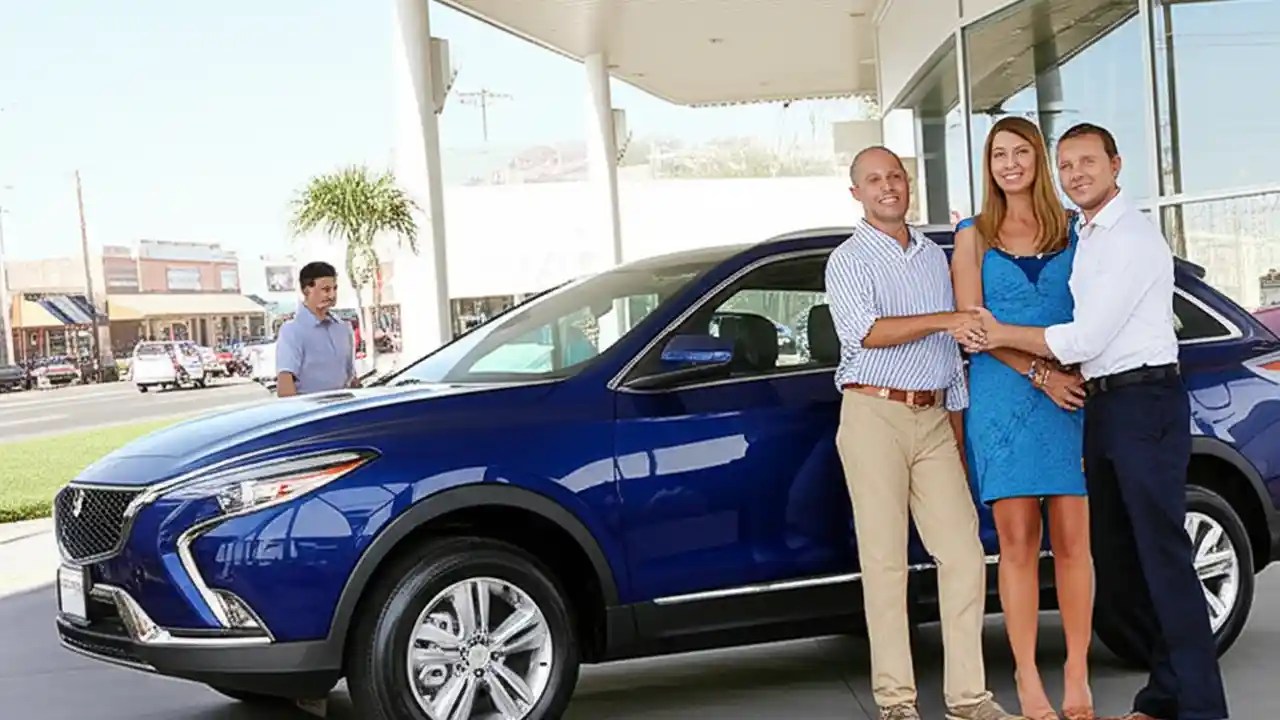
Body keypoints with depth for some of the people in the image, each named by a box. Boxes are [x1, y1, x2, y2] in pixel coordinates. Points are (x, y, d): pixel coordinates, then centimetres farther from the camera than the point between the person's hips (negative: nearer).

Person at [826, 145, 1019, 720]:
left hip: (933, 419, 5)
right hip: (874, 415, -5)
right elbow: (864, 331, -16)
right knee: (885, 560, -3)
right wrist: (944, 319, -21)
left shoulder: (934, 257, 18)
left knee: (963, 554, -2)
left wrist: (958, 437, 19)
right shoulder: (849, 260, 2)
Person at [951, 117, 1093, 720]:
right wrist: (1039, 374, -10)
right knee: (1018, 541, -1)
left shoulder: (1072, 230, 12)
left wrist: (1076, 373, -7)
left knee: (1071, 539, 0)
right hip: (1003, 395, -1)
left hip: (1071, 393, 1)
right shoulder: (974, 237, 9)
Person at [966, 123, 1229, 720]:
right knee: (1112, 564, 12)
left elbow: (1085, 338, -15)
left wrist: (1002, 335, -6)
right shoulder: (1080, 238, 17)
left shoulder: (1133, 237, -10)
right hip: (1101, 406, 9)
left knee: (1162, 557, -8)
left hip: (1144, 400, -9)